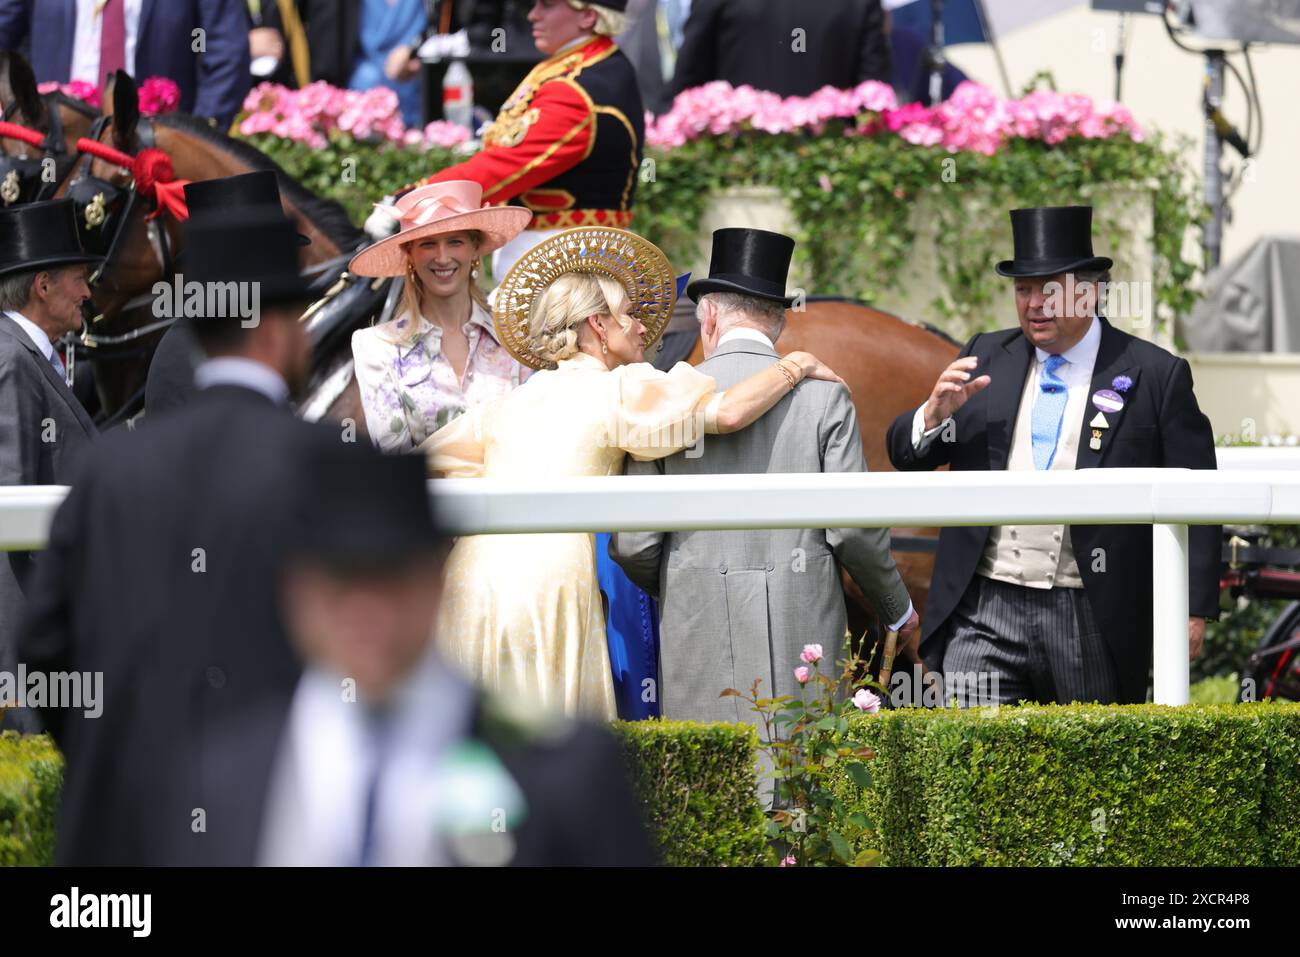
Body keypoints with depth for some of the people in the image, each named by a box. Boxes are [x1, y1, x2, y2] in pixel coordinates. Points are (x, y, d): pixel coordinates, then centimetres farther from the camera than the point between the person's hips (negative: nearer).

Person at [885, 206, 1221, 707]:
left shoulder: (1155, 375, 0)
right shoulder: (987, 359, 11)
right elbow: (907, 455, 12)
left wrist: (1193, 609, -7)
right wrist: (937, 412, -10)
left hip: (1093, 623, -2)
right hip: (985, 615, 2)